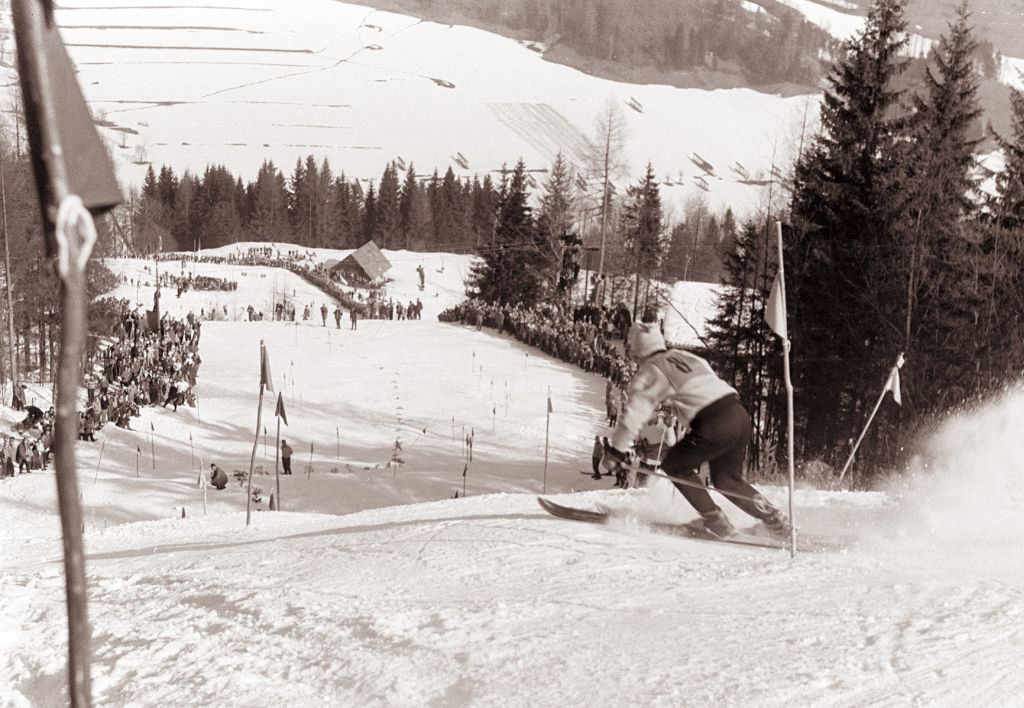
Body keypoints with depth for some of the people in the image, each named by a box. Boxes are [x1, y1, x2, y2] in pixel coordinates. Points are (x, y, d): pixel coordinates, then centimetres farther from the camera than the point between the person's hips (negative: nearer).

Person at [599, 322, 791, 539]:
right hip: (740, 415, 7)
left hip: (713, 426, -7)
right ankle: (776, 520, 21)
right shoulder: (685, 356, 24)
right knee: (727, 480, 26)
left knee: (674, 466, 17)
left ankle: (716, 522, 13)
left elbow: (634, 413, -3)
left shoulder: (649, 372, 4)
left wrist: (615, 452, -1)